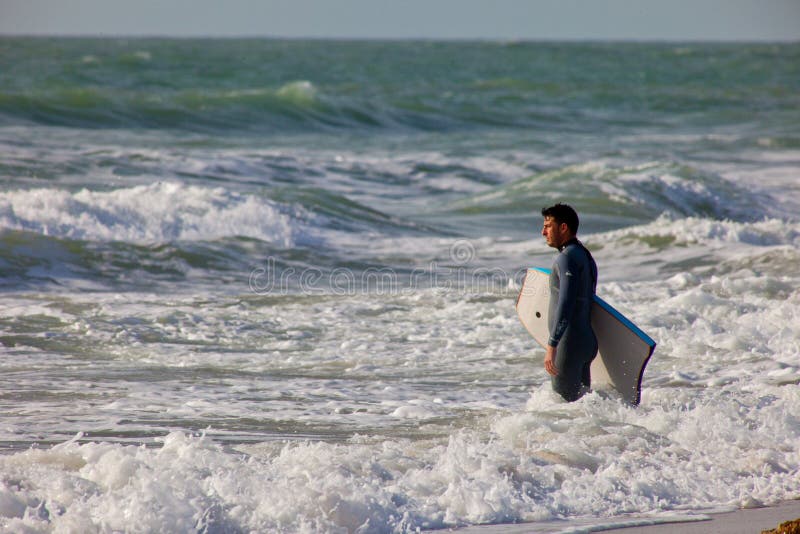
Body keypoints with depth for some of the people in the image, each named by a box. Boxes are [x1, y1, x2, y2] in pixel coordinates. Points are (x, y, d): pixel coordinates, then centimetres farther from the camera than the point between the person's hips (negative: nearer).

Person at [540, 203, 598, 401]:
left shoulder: (567, 258, -14)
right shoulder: (585, 256, 17)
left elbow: (566, 305, -24)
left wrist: (552, 345, -28)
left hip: (569, 342, -10)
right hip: (588, 340, 10)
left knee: (564, 401, -8)